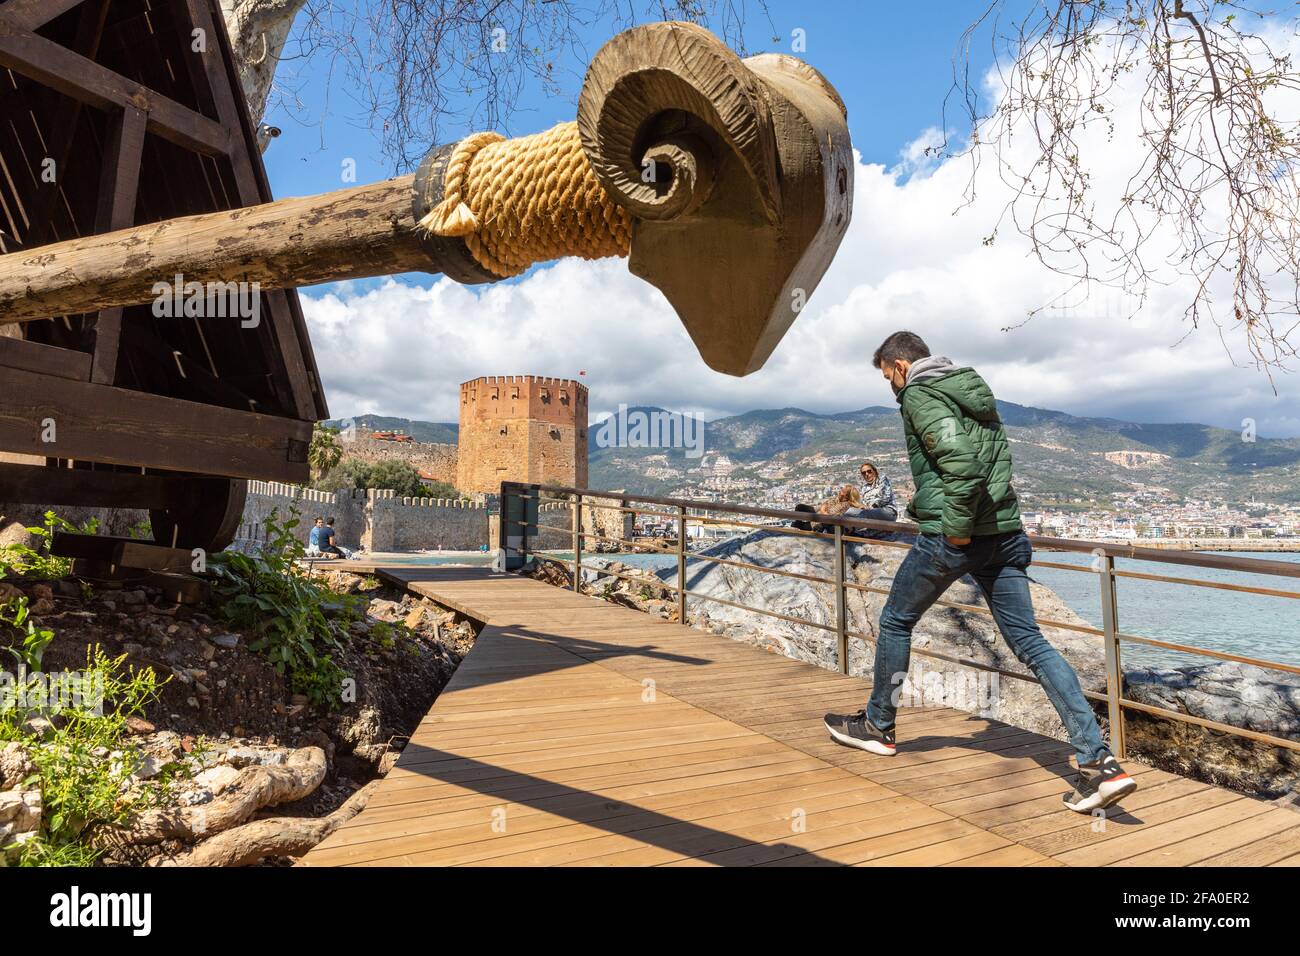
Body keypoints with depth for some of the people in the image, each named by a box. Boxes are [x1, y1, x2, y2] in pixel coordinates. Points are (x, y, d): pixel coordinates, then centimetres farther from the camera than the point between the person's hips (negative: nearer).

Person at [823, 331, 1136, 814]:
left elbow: (961, 460, -24)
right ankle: (1100, 763, -1)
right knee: (1031, 643, 6)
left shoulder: (919, 395, -8)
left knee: (895, 622, 13)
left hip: (951, 538, -8)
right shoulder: (974, 389, 19)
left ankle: (877, 727, 28)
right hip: (1004, 535, 8)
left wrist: (957, 528, -17)